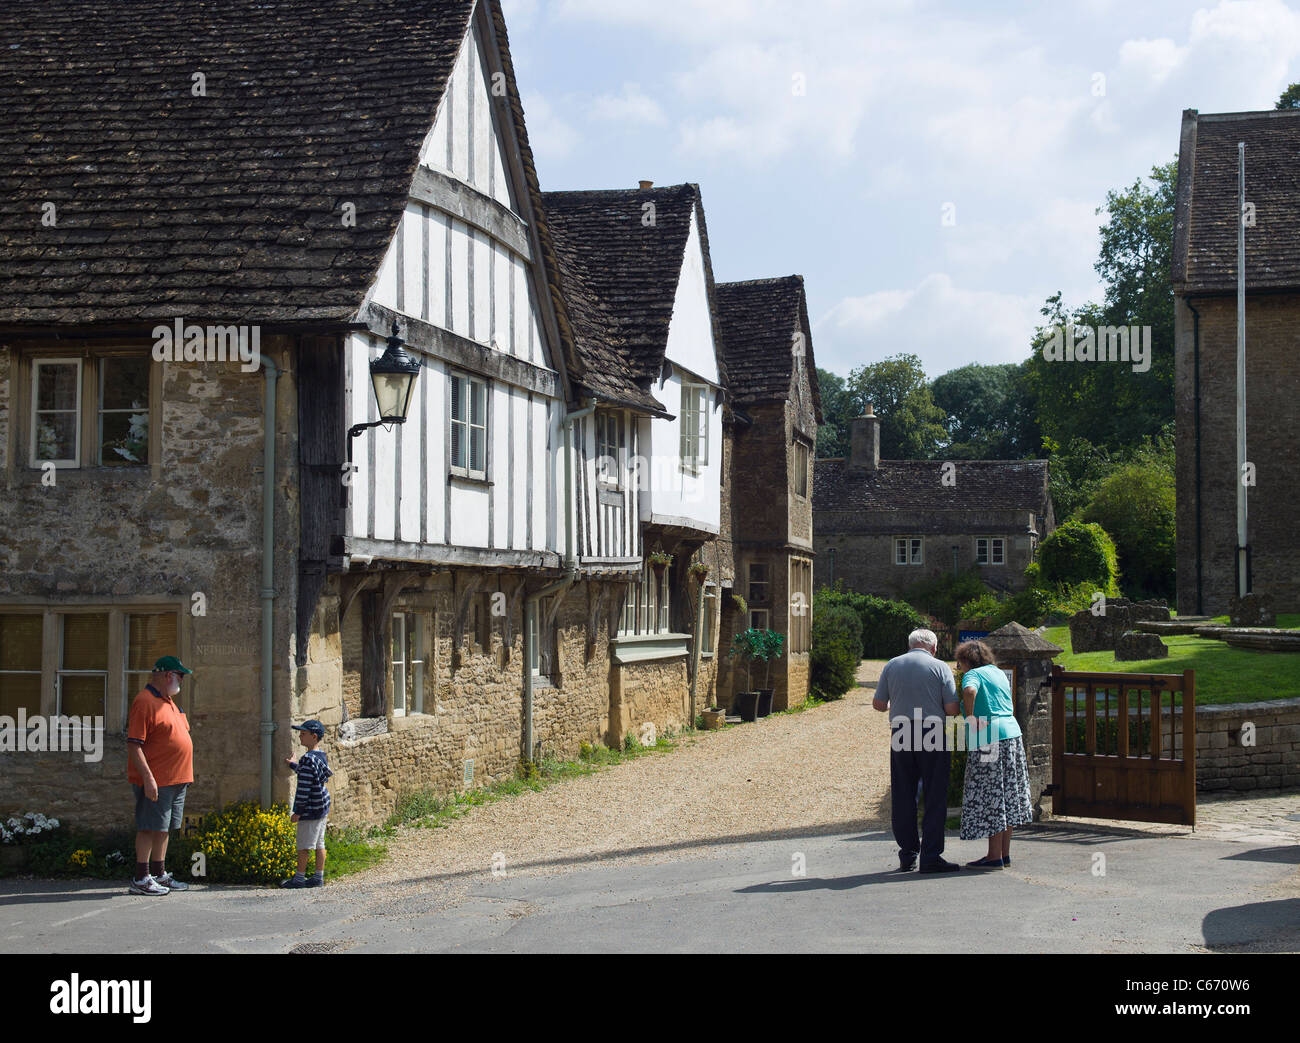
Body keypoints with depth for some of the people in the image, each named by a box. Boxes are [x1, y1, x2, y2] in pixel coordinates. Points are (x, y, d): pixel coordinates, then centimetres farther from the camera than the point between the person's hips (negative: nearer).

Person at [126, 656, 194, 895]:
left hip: (176, 781, 9)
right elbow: (134, 744, -18)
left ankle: (159, 875, 21)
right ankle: (141, 879, -1)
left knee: (164, 829, 14)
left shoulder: (168, 702, 18)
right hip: (155, 782, -9)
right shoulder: (145, 702, -13)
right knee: (150, 829, -6)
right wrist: (148, 778, -23)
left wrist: (185, 776, 22)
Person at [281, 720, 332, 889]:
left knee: (304, 846, 1)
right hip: (323, 807, 9)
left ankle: (299, 878, 8)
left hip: (311, 809, -9)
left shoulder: (308, 759, -20)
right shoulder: (321, 756, 9)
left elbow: (304, 787, -20)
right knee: (319, 844, 12)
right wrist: (293, 765, 43)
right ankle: (319, 877, 16)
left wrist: (298, 811, -16)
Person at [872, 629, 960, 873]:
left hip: (900, 735, 3)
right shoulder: (940, 667, -1)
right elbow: (952, 709, -5)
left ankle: (907, 856, 10)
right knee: (935, 798, 1)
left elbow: (878, 704, 8)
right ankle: (930, 857, -3)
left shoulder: (892, 665, 7)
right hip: (932, 736, -3)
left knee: (903, 798, 9)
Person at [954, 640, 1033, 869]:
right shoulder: (998, 672, 19)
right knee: (1007, 793, 12)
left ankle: (995, 856, -2)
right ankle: (1005, 853, 17)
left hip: (987, 738, -8)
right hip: (1012, 734, 8)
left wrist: (970, 717, -16)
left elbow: (969, 691, -28)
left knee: (989, 797, -4)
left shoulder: (973, 674, -5)